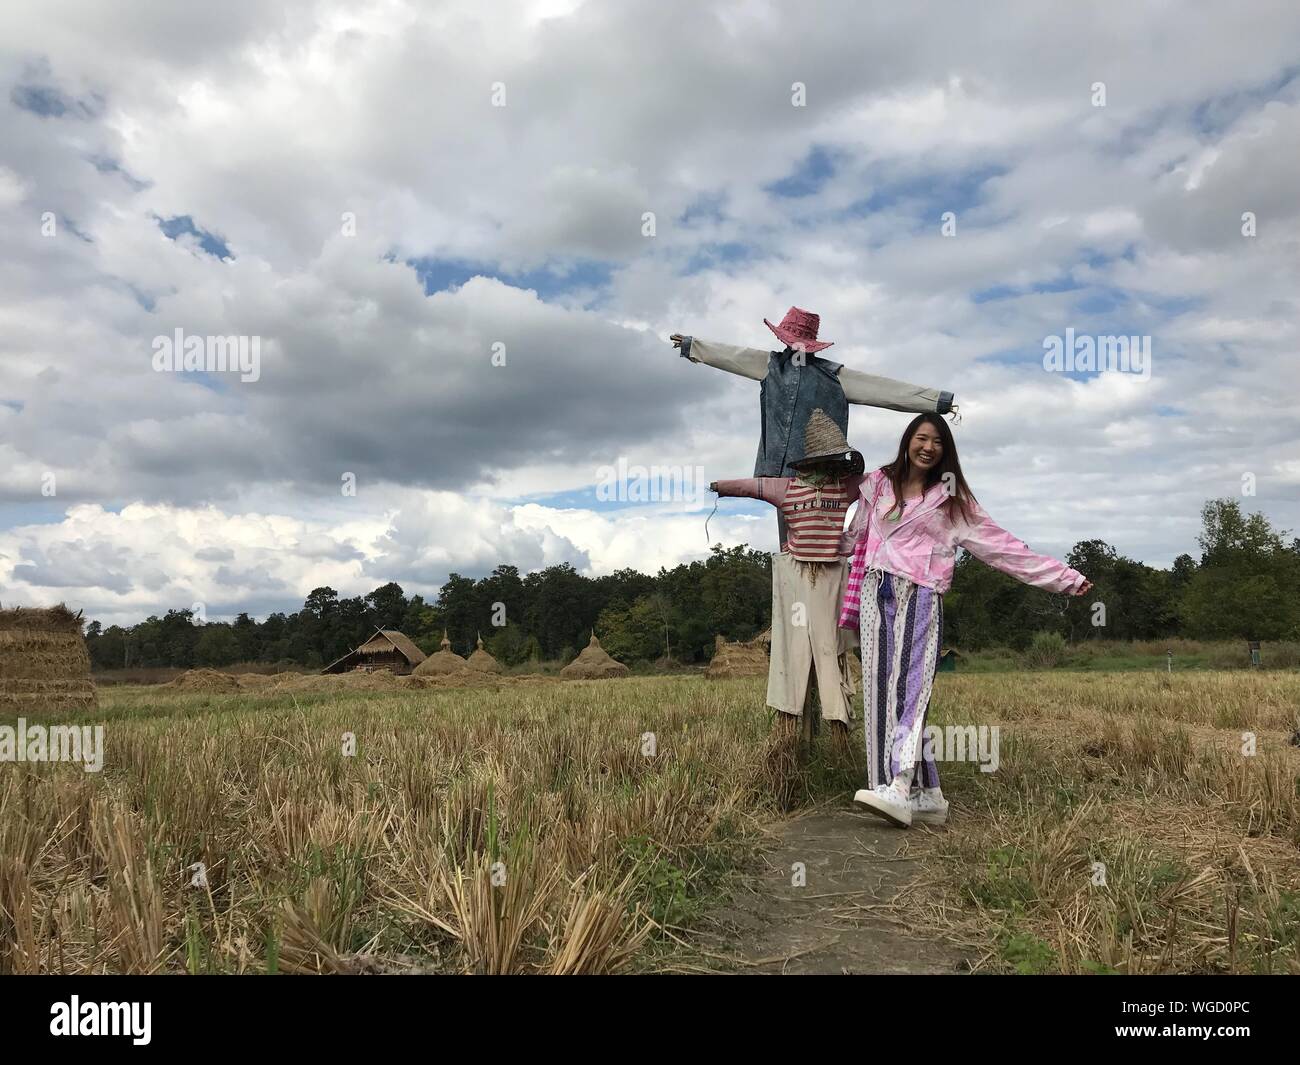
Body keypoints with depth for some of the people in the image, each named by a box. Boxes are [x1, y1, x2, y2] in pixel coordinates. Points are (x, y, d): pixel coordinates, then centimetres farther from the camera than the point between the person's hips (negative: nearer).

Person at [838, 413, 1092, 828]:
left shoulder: (951, 498, 12)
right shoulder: (878, 484, 16)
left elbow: (1000, 545, 11)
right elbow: (860, 544, 18)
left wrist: (1065, 577, 9)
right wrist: (848, 610, 16)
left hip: (920, 597, -2)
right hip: (875, 595, 2)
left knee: (907, 685, -19)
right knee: (878, 692, -4)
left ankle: (900, 789, -28)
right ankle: (928, 794, 1)